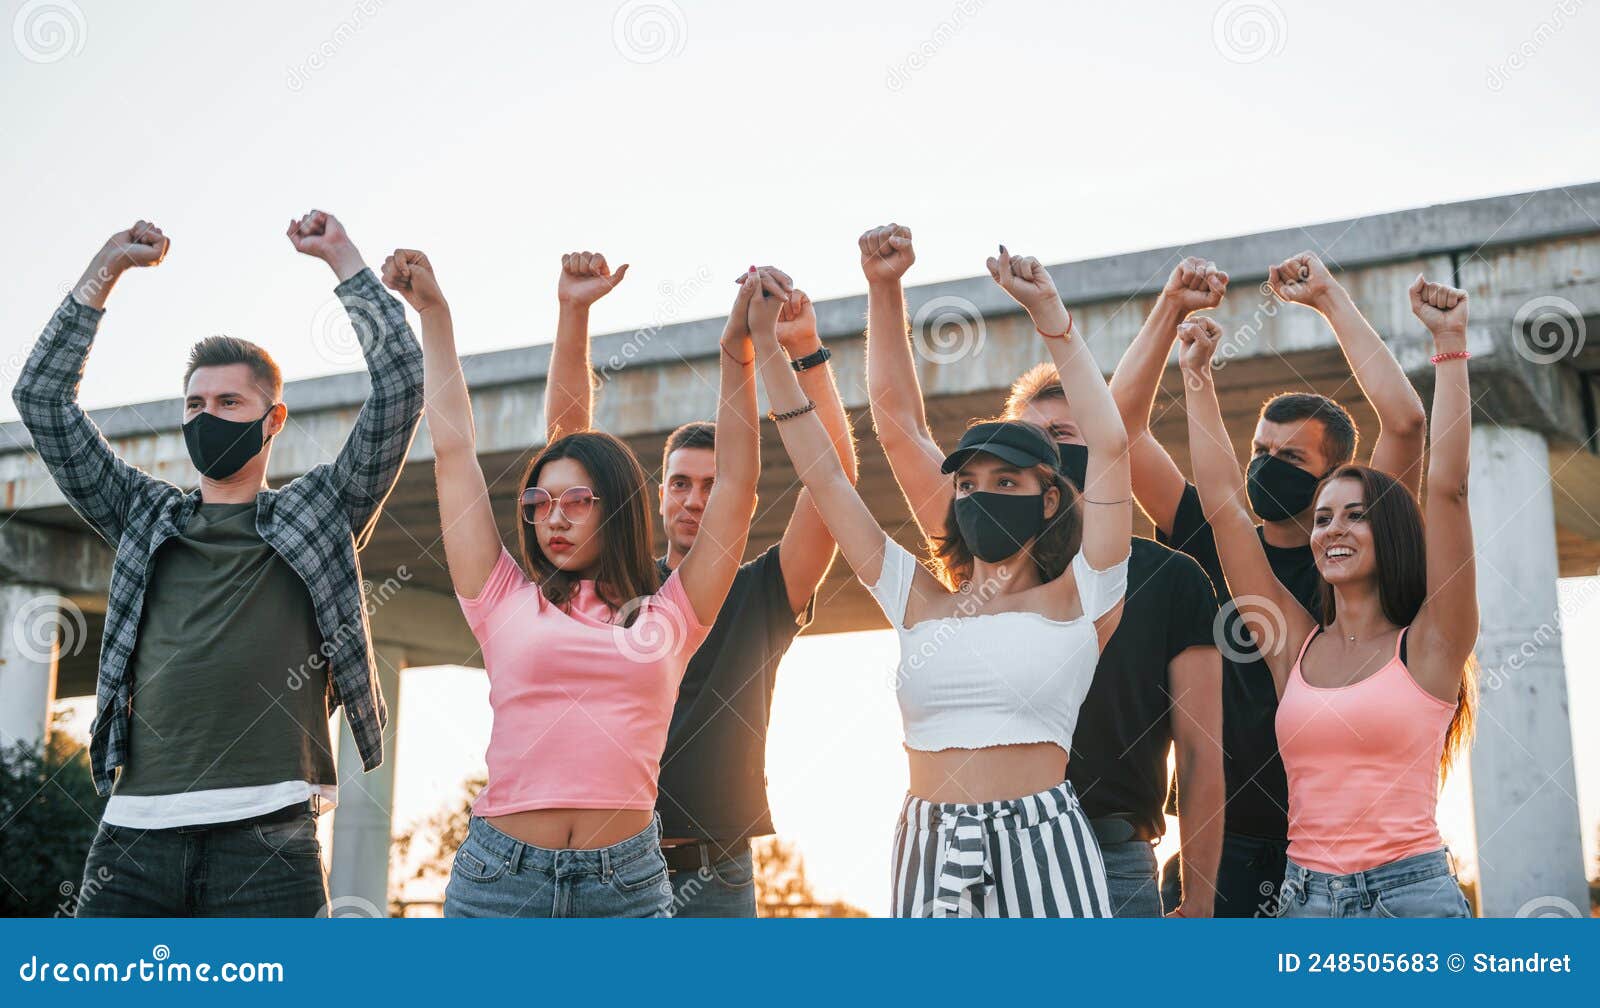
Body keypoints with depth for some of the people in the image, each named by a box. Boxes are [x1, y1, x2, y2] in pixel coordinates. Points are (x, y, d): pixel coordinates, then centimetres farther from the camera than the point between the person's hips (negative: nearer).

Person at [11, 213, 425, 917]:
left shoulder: (317, 513, 14)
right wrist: (104, 272, 18)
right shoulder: (146, 516, 22)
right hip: (134, 835, 3)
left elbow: (400, 384, 7)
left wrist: (342, 258, 11)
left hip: (267, 834, -3)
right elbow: (42, 399, 20)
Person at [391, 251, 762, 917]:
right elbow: (454, 454, 13)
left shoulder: (666, 615, 10)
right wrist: (434, 315, 17)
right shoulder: (507, 603, 10)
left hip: (627, 884, 0)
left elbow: (736, 485, 11)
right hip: (500, 876, 0)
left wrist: (738, 354, 8)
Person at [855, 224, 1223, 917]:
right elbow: (900, 427, 10)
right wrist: (884, 288, 6)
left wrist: (1198, 902, -2)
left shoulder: (1167, 577, 6)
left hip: (1111, 857, -2)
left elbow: (1200, 753, 3)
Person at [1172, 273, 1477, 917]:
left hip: (1411, 896, -3)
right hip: (1303, 899, 4)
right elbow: (1223, 503, 9)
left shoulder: (1427, 645, 0)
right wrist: (1197, 379, 10)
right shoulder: (1296, 645, 9)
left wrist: (1450, 343, -8)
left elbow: (1448, 487, -9)